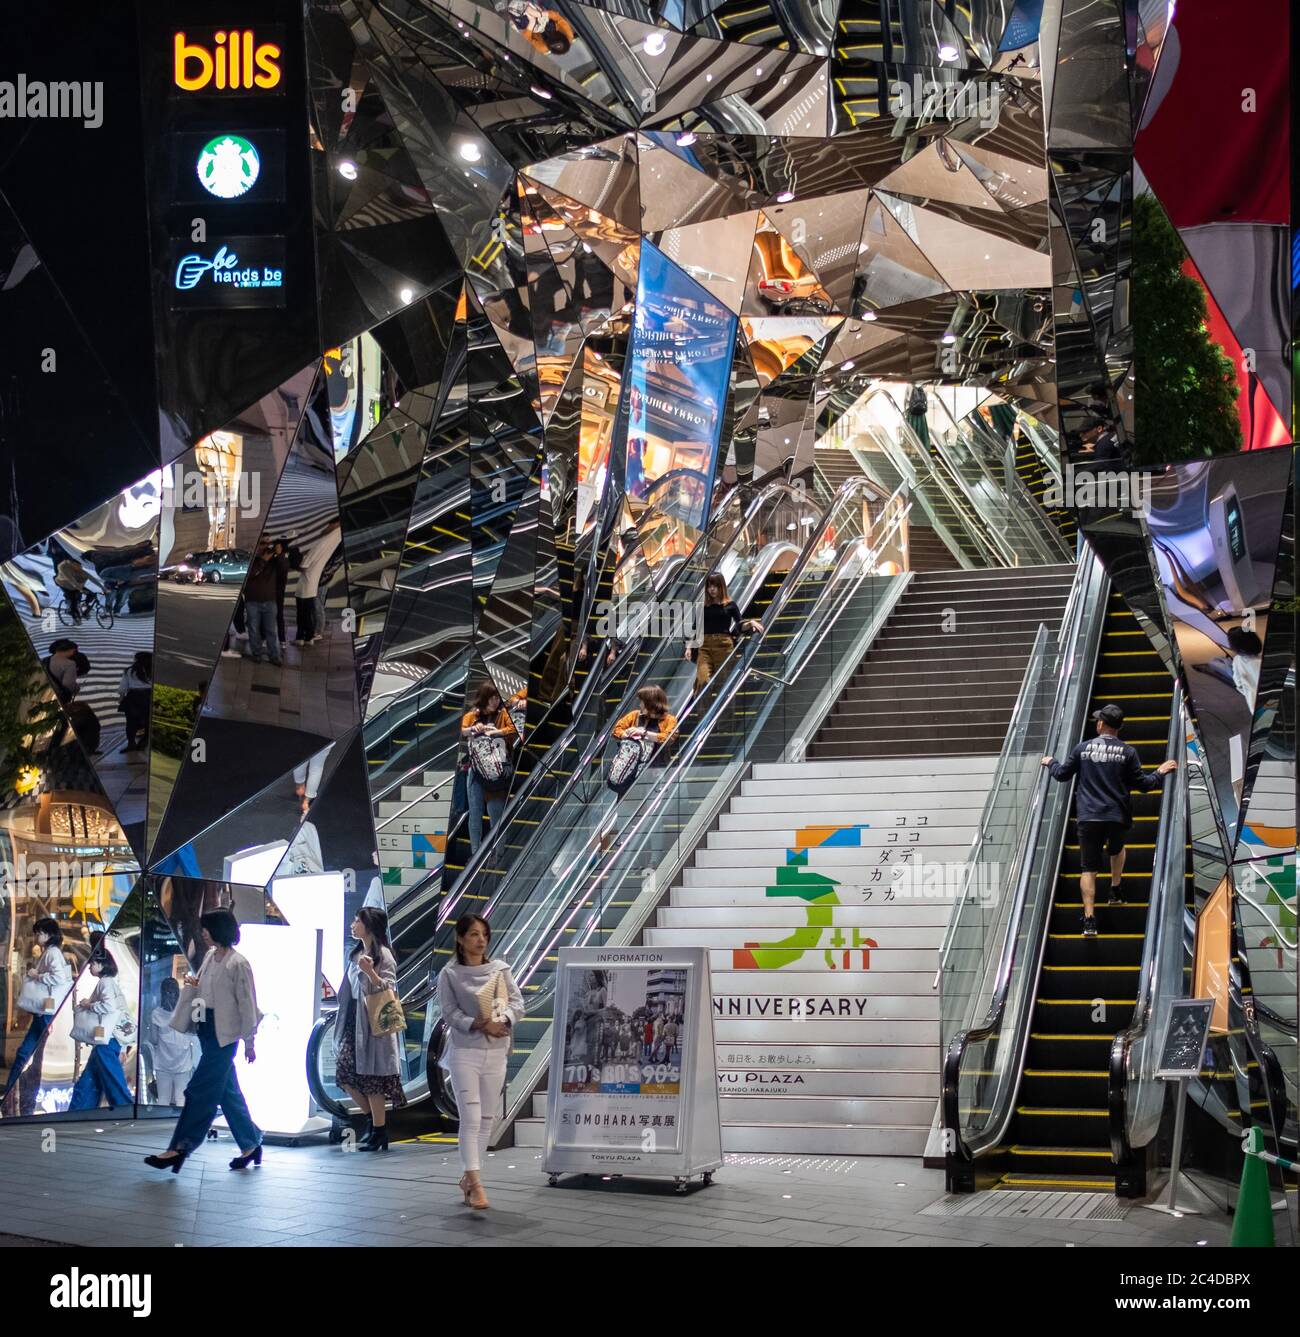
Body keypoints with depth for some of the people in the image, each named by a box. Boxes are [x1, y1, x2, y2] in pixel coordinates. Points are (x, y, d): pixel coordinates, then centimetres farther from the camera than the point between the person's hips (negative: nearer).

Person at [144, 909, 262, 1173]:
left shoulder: (237, 964, -14)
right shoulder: (209, 956, 10)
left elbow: (246, 1004, -11)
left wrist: (249, 1042, -8)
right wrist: (193, 985, 2)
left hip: (224, 1034, -9)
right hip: (207, 1030, 9)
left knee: (200, 1091, -8)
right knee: (228, 1092, 13)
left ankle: (179, 1149, -5)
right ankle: (251, 1145, 21)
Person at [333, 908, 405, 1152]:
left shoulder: (383, 955, -10)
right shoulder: (357, 953, 14)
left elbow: (389, 989, -16)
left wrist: (371, 972, -32)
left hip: (373, 1023, -8)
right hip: (354, 1021, 8)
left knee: (371, 1077, -4)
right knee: (344, 1072, 5)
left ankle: (379, 1132, 5)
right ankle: (372, 1118, 21)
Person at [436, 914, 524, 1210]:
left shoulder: (500, 969, 6)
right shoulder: (449, 974, -2)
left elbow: (517, 1002, 0)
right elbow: (450, 1013, -8)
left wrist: (503, 1020, -20)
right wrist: (478, 1025, -23)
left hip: (496, 1052, 4)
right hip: (464, 1052, -4)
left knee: (487, 1119, 9)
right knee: (470, 1118, -11)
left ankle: (468, 1177, 21)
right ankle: (475, 1184, -12)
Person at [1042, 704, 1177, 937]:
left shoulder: (1083, 747, 1)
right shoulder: (1127, 751, -1)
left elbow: (1062, 774, 10)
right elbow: (1141, 784, 1)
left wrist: (1050, 763, 31)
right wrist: (1160, 773, 19)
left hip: (1088, 817, -1)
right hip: (1117, 816, 1)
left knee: (1089, 868, -1)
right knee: (1117, 849, 34)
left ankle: (1089, 918, -11)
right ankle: (1115, 890, 33)